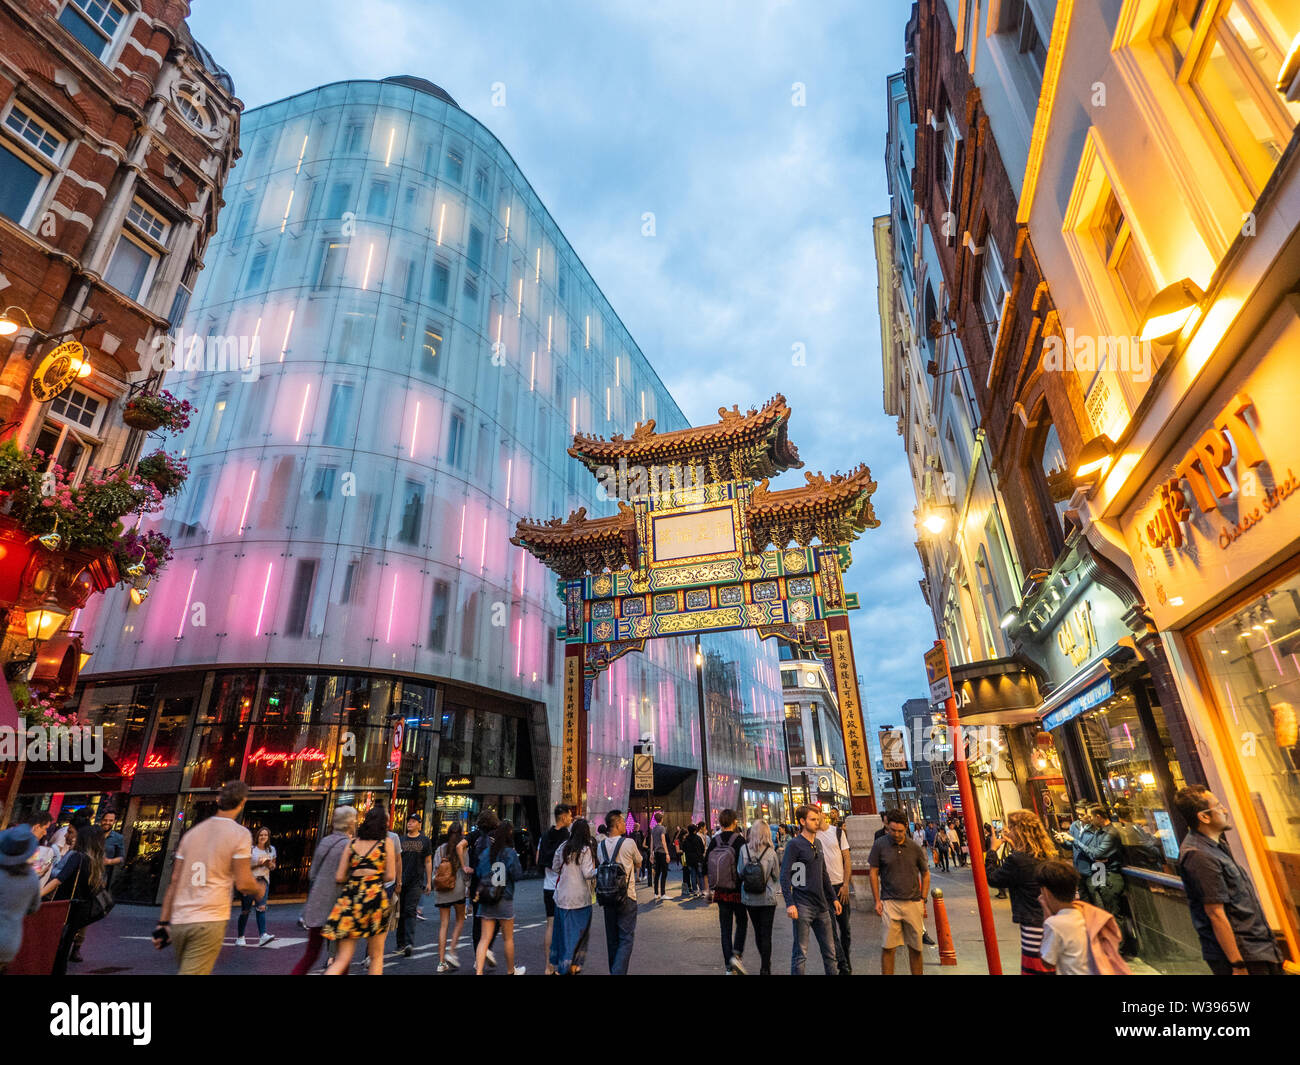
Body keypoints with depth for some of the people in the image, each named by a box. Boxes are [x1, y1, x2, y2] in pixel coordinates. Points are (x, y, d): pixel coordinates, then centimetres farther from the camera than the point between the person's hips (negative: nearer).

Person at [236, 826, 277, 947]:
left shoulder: (271, 849, 10)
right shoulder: (251, 849, -3)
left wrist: (270, 865, -4)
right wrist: (257, 864, -19)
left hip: (264, 880, 3)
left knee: (262, 907, -10)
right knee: (245, 909, 2)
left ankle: (262, 935, -18)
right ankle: (240, 937, 19)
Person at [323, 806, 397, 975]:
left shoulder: (352, 843, 10)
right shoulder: (387, 842, 1)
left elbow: (339, 877, 8)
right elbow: (390, 876, -2)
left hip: (349, 897, 3)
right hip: (375, 895, -3)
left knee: (342, 958, 8)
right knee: (376, 957, 13)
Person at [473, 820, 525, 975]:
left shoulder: (486, 852, -1)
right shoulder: (510, 853, -14)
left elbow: (478, 873, 2)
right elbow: (517, 874, -14)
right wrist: (517, 860, 0)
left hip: (486, 901, 3)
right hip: (504, 900, -3)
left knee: (485, 938, 8)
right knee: (508, 938, 14)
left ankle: (478, 971, -3)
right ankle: (511, 971, 30)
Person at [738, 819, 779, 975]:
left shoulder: (744, 849, -10)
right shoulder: (771, 852, -14)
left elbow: (739, 873, -4)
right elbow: (777, 877, -3)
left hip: (749, 898, 2)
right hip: (767, 898, -2)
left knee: (757, 931, 19)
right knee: (766, 934, 8)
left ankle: (764, 962, 33)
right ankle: (765, 969, 8)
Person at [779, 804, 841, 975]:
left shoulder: (817, 844, 14)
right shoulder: (794, 844, -10)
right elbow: (785, 876, -14)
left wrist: (833, 898, 21)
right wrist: (789, 903, -21)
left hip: (821, 906, 7)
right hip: (803, 906, -7)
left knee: (829, 951, 13)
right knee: (800, 953, -1)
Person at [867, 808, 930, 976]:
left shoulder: (915, 848, 1)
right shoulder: (879, 845, -5)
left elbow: (925, 874, 13)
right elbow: (874, 873, 1)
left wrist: (923, 900, 7)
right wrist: (877, 901, -2)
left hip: (913, 903, 2)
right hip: (890, 903, -2)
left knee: (915, 947, 11)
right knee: (888, 947, -4)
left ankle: (917, 973, 26)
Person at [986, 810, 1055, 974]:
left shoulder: (1017, 860, -22)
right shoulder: (1048, 855, 2)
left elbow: (992, 878, -9)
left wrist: (992, 849, 0)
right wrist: (1012, 846, 12)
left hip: (1035, 925, -8)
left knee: (1033, 970, 4)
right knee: (1051, 968, 21)